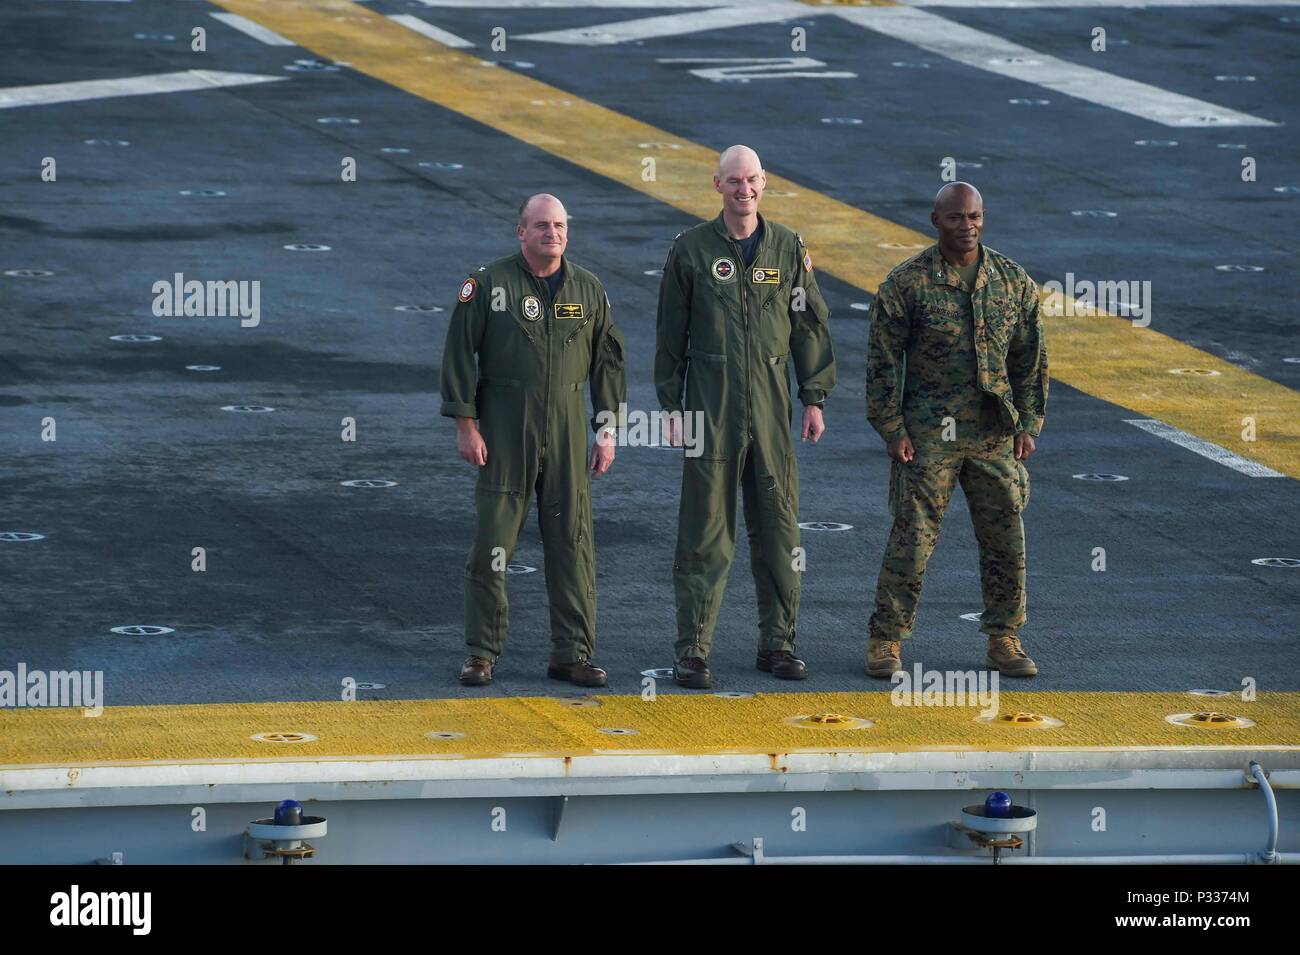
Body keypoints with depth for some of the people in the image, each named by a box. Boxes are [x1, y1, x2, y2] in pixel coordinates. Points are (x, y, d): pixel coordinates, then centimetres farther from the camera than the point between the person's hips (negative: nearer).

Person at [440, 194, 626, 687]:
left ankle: (571, 654, 8)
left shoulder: (588, 289, 8)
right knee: (492, 541, -2)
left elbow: (608, 361, 12)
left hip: (567, 431, 3)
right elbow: (459, 354, -3)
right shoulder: (489, 284, -2)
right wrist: (466, 424, -8)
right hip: (503, 428, -3)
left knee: (572, 543, 2)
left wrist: (607, 430, 7)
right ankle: (482, 653, 5)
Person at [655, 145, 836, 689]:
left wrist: (815, 399, 4)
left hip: (771, 407, 2)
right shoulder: (692, 250, 2)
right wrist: (672, 407, 0)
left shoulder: (788, 249, 7)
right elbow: (670, 334, 4)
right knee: (706, 533, -3)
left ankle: (778, 644, 15)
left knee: (778, 527, 5)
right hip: (710, 405, -2)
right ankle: (693, 651, -1)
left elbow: (810, 326, 9)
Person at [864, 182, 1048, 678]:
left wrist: (1028, 425, 4)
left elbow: (1031, 357, 10)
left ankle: (1004, 641, 16)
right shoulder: (907, 283, -5)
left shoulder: (1013, 281, 5)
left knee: (1005, 539, 5)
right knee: (912, 538, -5)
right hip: (928, 434, -3)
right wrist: (892, 429, -8)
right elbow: (883, 359, -4)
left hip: (995, 434, 3)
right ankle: (885, 642, 3)